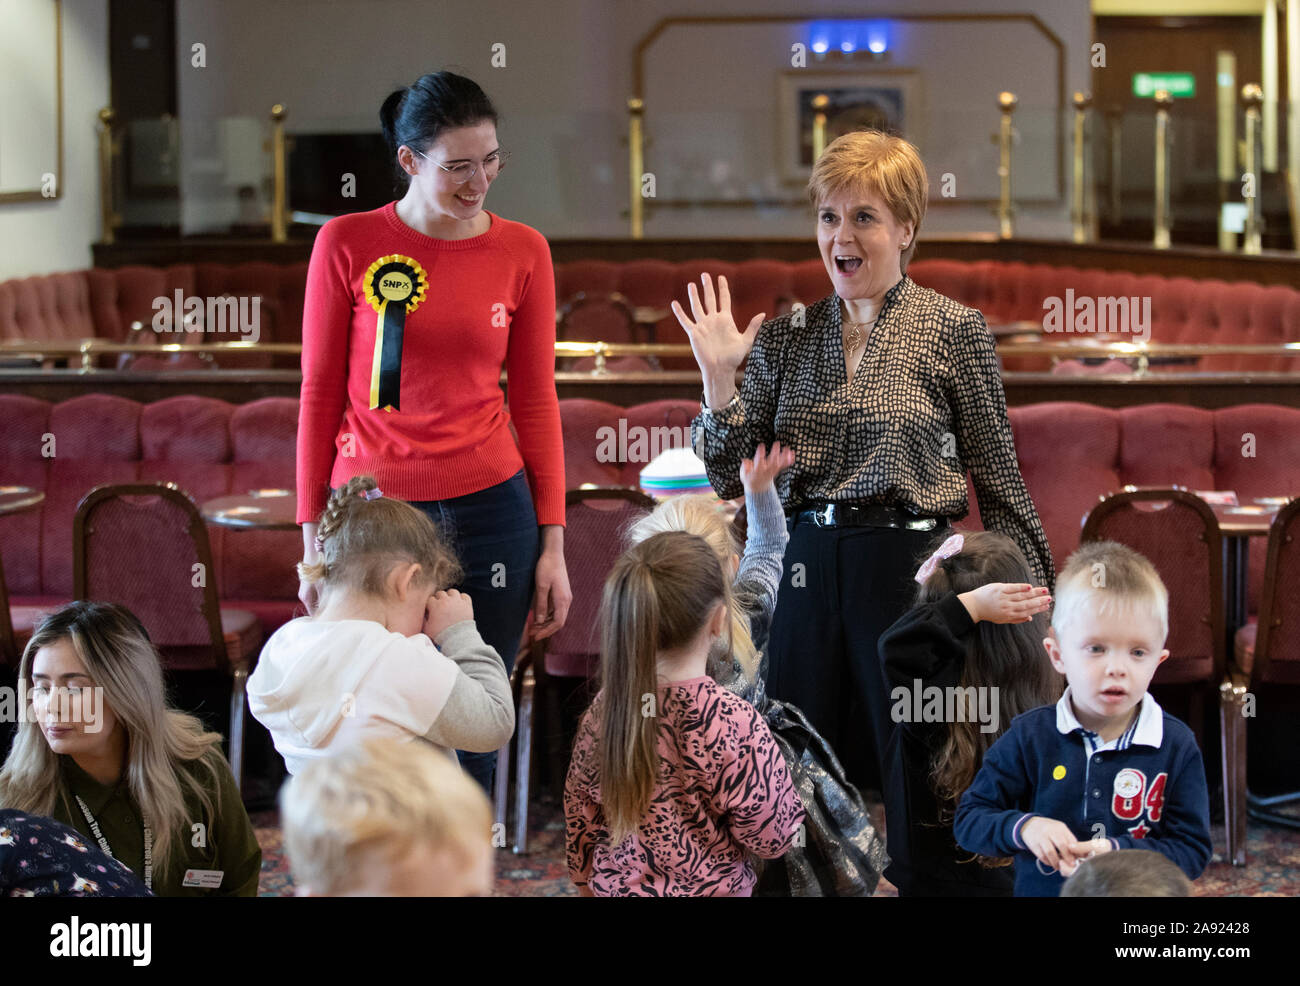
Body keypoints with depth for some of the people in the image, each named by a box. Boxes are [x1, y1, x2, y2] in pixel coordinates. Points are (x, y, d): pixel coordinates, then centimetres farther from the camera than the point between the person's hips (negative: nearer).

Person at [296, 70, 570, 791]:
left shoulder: (523, 252, 4)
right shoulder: (347, 243, -2)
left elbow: (536, 402, 8)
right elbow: (319, 395, 3)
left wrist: (552, 544, 5)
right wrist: (312, 538, 1)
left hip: (490, 512, 2)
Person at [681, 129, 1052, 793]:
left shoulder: (953, 330, -1)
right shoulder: (784, 338, 8)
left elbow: (998, 478, 2)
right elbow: (730, 479, 10)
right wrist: (719, 379, -4)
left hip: (913, 571, -3)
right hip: (808, 574, 4)